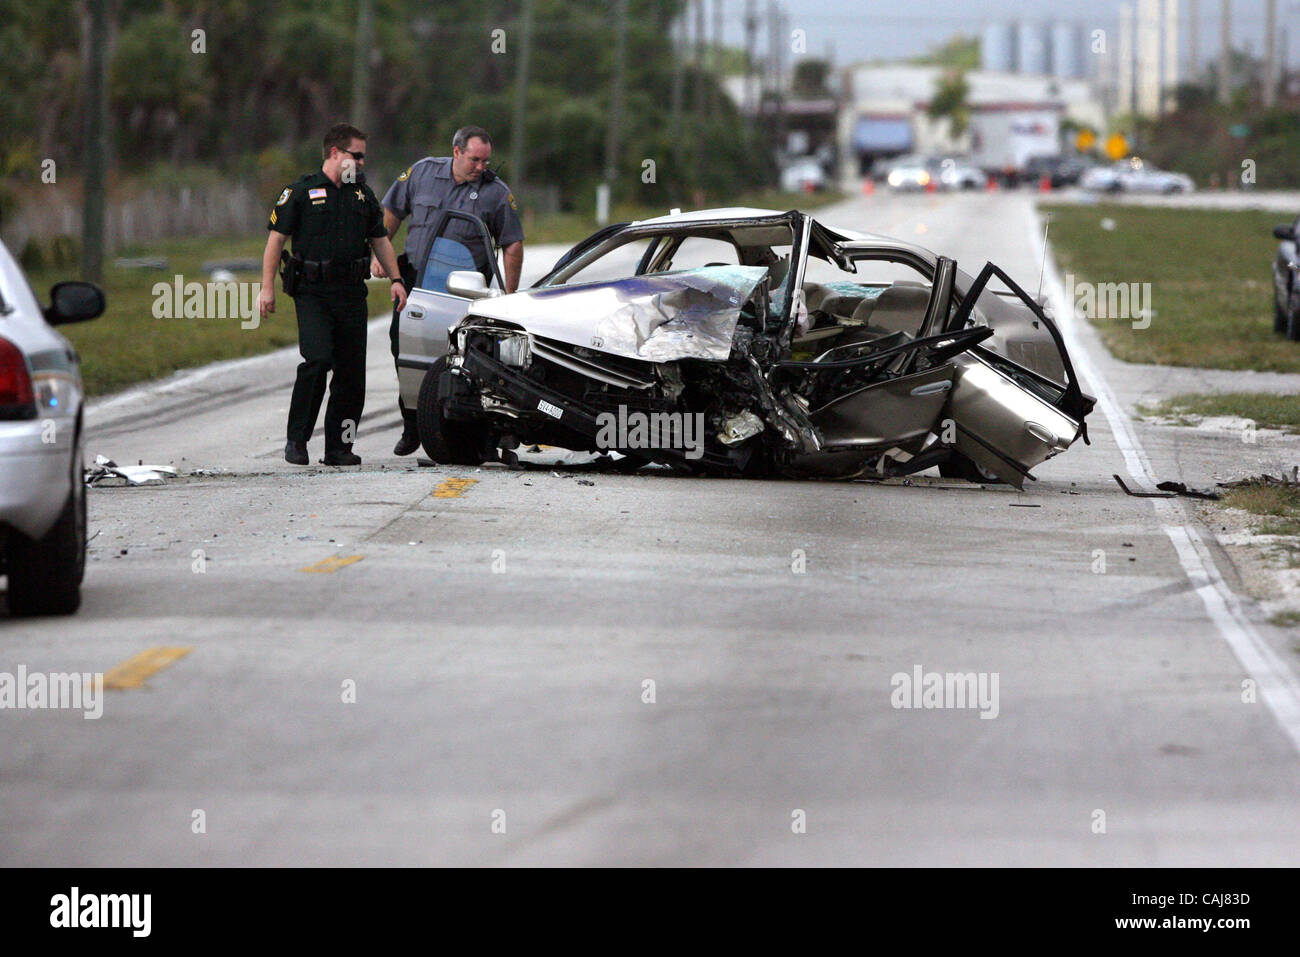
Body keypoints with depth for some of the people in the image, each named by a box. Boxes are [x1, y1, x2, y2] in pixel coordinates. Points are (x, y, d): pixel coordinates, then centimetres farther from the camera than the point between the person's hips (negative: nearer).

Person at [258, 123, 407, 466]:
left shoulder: (363, 194, 16)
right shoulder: (301, 191, 0)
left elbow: (379, 239, 23)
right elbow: (276, 238, -1)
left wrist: (396, 278, 10)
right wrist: (267, 287, -8)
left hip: (351, 293, 5)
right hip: (312, 292, -5)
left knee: (351, 370, 1)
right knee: (317, 359, -20)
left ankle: (338, 447, 7)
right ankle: (296, 438, -11)